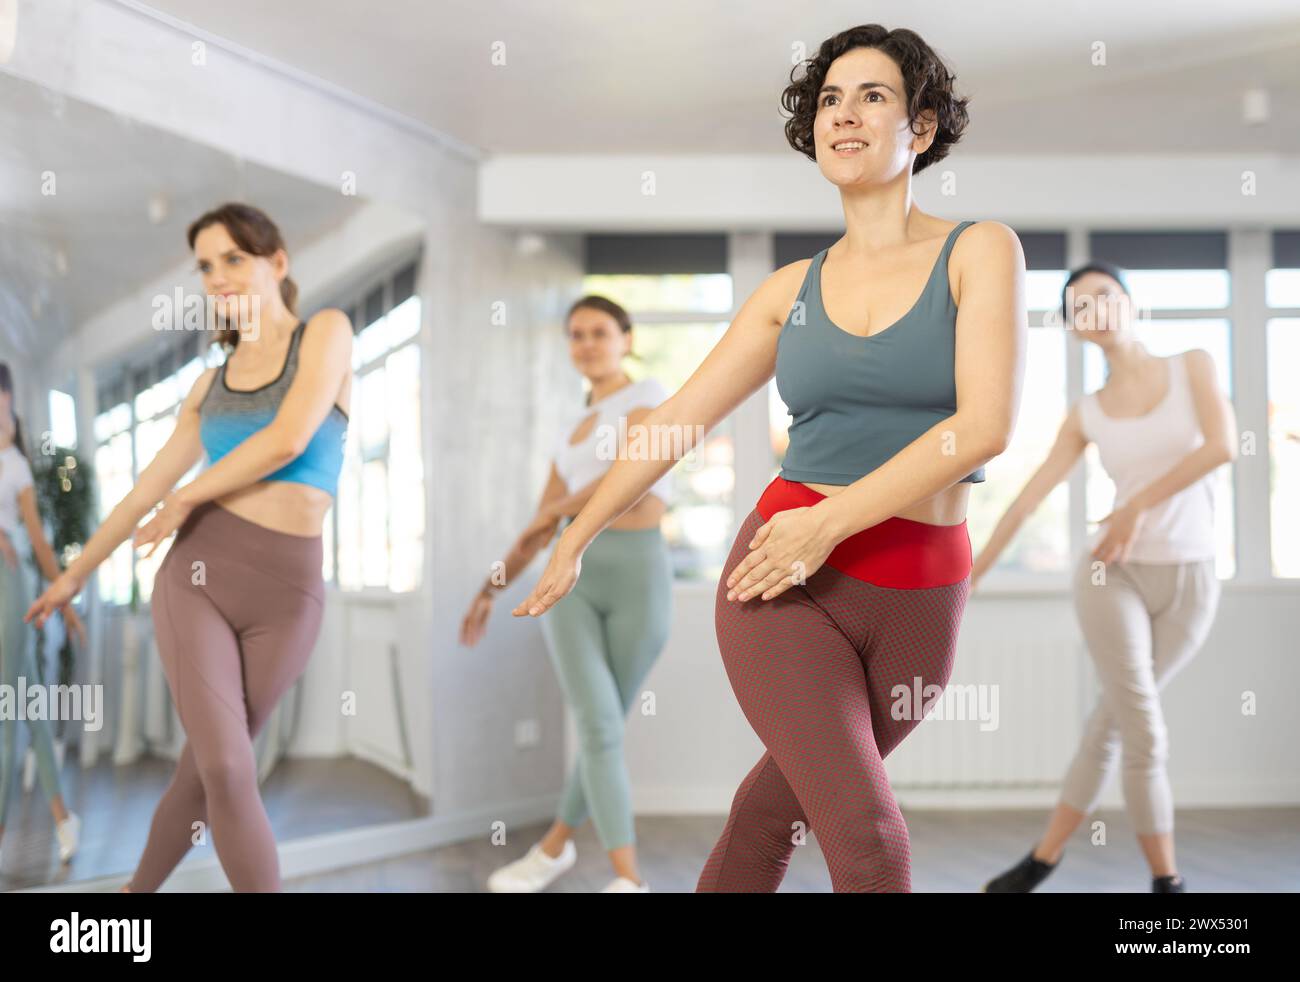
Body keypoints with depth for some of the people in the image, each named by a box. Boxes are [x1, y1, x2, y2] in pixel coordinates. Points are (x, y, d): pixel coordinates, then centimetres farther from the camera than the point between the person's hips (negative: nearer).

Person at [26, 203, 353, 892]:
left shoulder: (326, 332, 1)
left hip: (286, 592, -2)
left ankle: (140, 890, 32)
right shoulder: (210, 383, 13)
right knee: (227, 769, -11)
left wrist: (189, 495, 0)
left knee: (208, 765, 9)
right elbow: (150, 486, 21)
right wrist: (76, 572, 26)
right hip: (197, 572, 2)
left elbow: (288, 441, -13)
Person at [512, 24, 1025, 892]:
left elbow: (987, 424, -13)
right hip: (786, 589, 0)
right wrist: (571, 544, 14)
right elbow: (675, 420, 11)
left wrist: (830, 522, -17)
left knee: (779, 806, 17)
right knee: (867, 838, -11)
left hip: (920, 600, 0)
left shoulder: (981, 250, 0)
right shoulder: (793, 289, 6)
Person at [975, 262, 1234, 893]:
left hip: (1190, 580, 0)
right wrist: (973, 572, 3)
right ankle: (1166, 882, 8)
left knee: (1112, 722, 8)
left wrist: (1140, 503, -19)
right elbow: (1028, 498, 4)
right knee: (1146, 735, -8)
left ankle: (1045, 856, 22)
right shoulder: (1086, 415, 4)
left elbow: (1223, 445, -14)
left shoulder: (1193, 366, 2)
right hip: (1112, 574, 0)